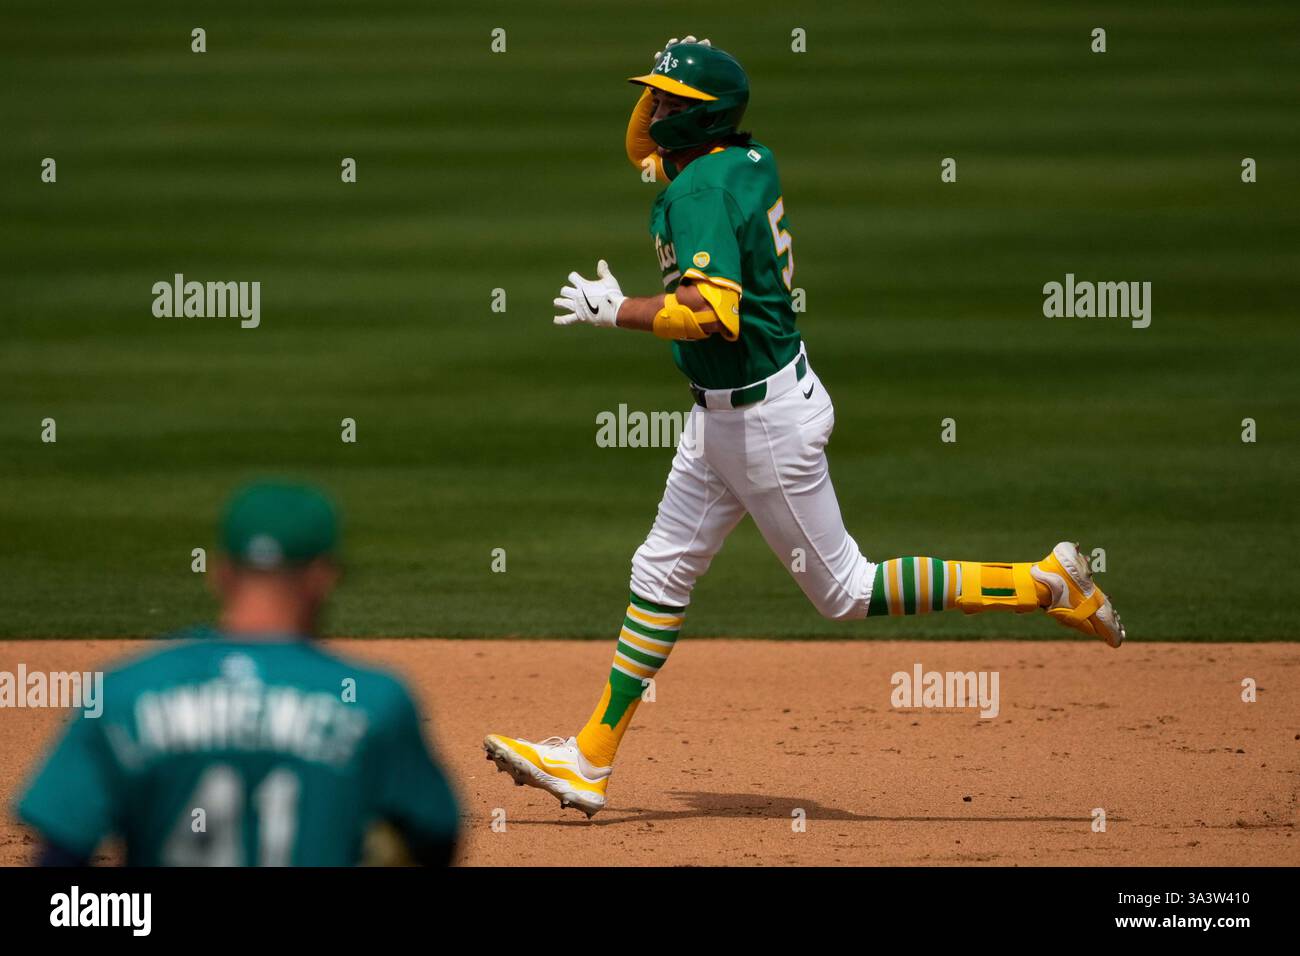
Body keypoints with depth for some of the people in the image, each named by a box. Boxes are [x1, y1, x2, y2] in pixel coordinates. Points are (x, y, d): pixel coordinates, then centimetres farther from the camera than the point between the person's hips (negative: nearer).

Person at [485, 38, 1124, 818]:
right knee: (662, 572, 12)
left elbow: (714, 311, -36)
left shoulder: (699, 191, -23)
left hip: (762, 420, -10)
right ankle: (590, 761, 17)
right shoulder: (748, 160, 4)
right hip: (724, 416, 10)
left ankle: (1044, 583, 5)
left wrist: (615, 311, -27)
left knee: (844, 591, 1)